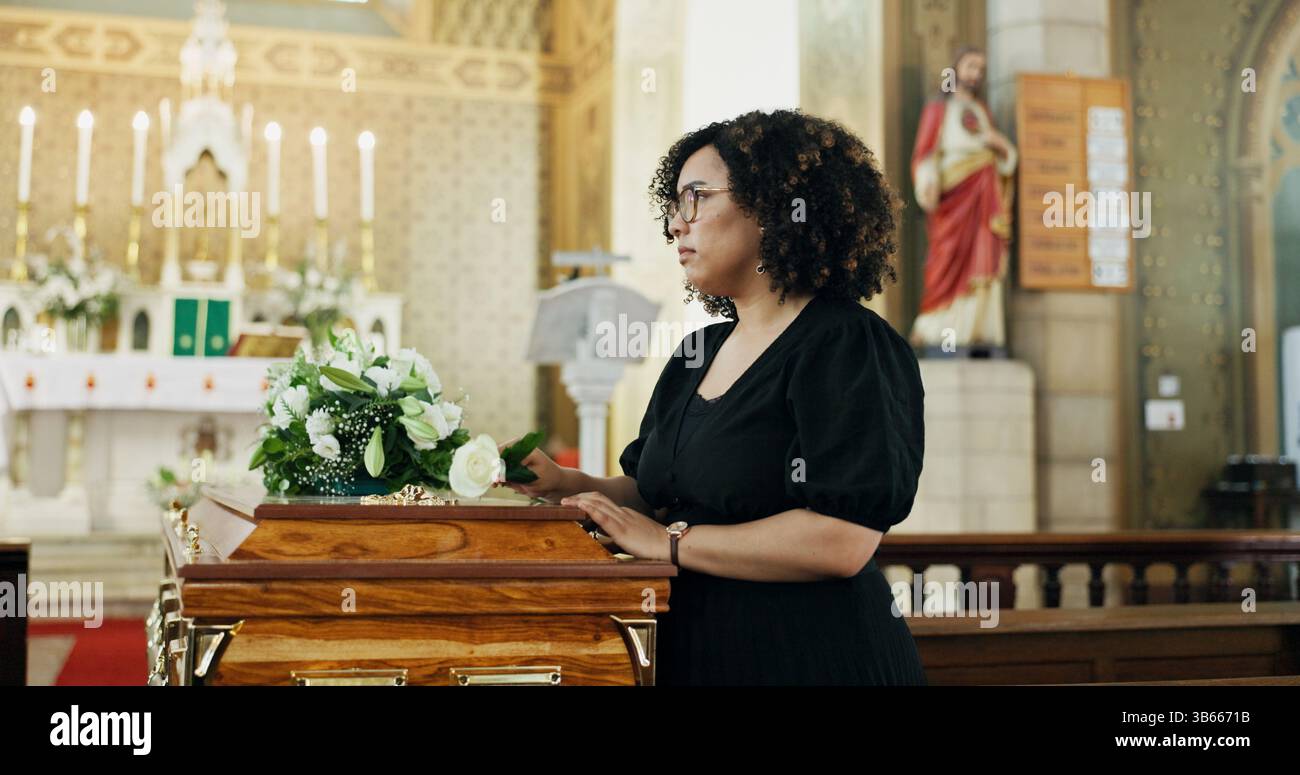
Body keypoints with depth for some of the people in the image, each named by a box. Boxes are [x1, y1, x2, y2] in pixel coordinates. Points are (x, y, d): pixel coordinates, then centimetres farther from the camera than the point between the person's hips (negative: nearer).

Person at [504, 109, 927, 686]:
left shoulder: (847, 347, -14)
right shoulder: (699, 353, 10)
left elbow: (842, 540, -25)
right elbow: (656, 496, 17)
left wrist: (669, 542, -20)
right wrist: (563, 484, -1)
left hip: (812, 658, -7)